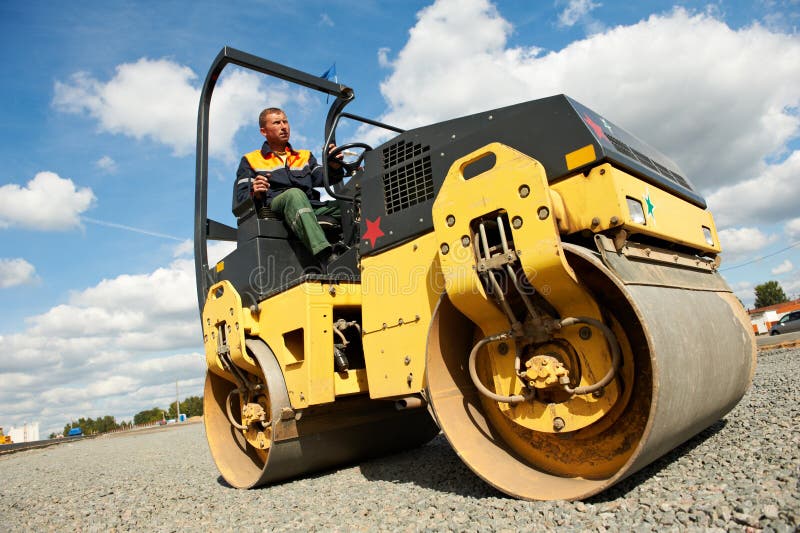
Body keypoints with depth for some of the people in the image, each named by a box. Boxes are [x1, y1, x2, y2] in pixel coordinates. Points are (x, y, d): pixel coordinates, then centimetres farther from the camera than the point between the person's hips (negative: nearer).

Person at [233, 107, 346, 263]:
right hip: (272, 208, -3)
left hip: (310, 209, 3)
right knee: (294, 194, -37)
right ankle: (326, 257, -58)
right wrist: (255, 195, -15)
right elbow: (240, 199, 9)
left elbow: (321, 177, 11)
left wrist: (334, 167, -13)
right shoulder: (250, 161, 23)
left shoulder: (305, 156, 32)